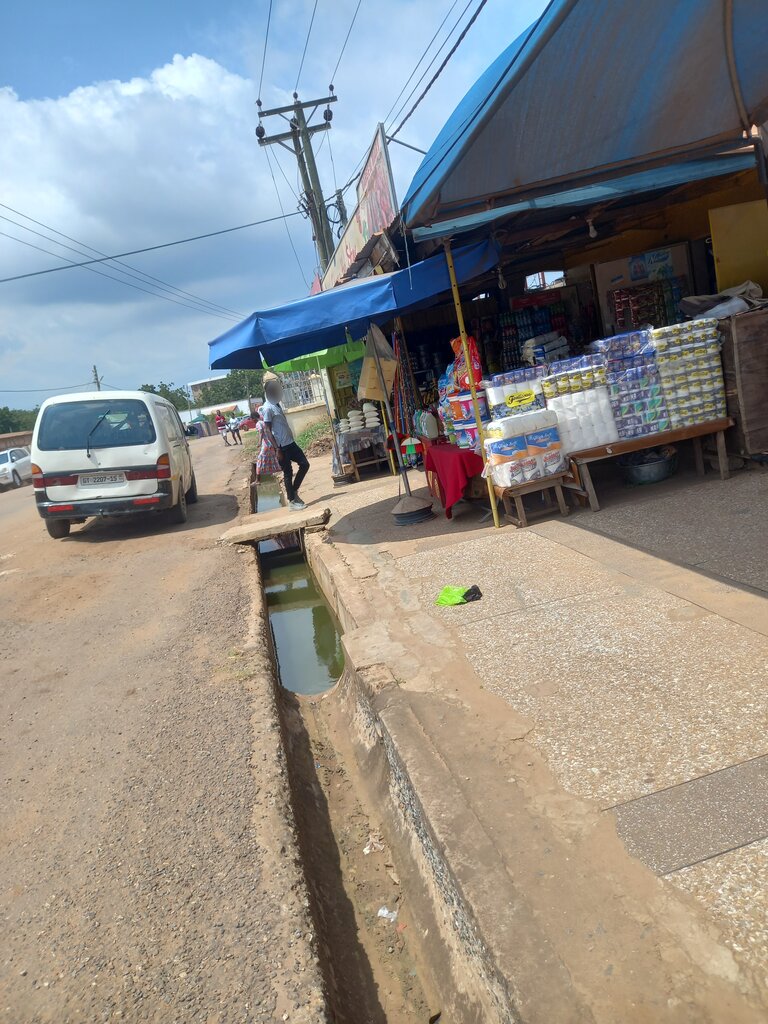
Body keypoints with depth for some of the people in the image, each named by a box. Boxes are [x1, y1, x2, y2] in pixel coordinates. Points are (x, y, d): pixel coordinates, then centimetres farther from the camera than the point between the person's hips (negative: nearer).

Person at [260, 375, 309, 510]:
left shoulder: (277, 404, 12)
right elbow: (267, 430, -17)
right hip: (282, 446, -9)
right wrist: (277, 449, -19)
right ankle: (292, 501, 11)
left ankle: (294, 491, 20)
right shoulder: (268, 408, -15)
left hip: (290, 442, 9)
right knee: (288, 473, -1)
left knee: (305, 464, 9)